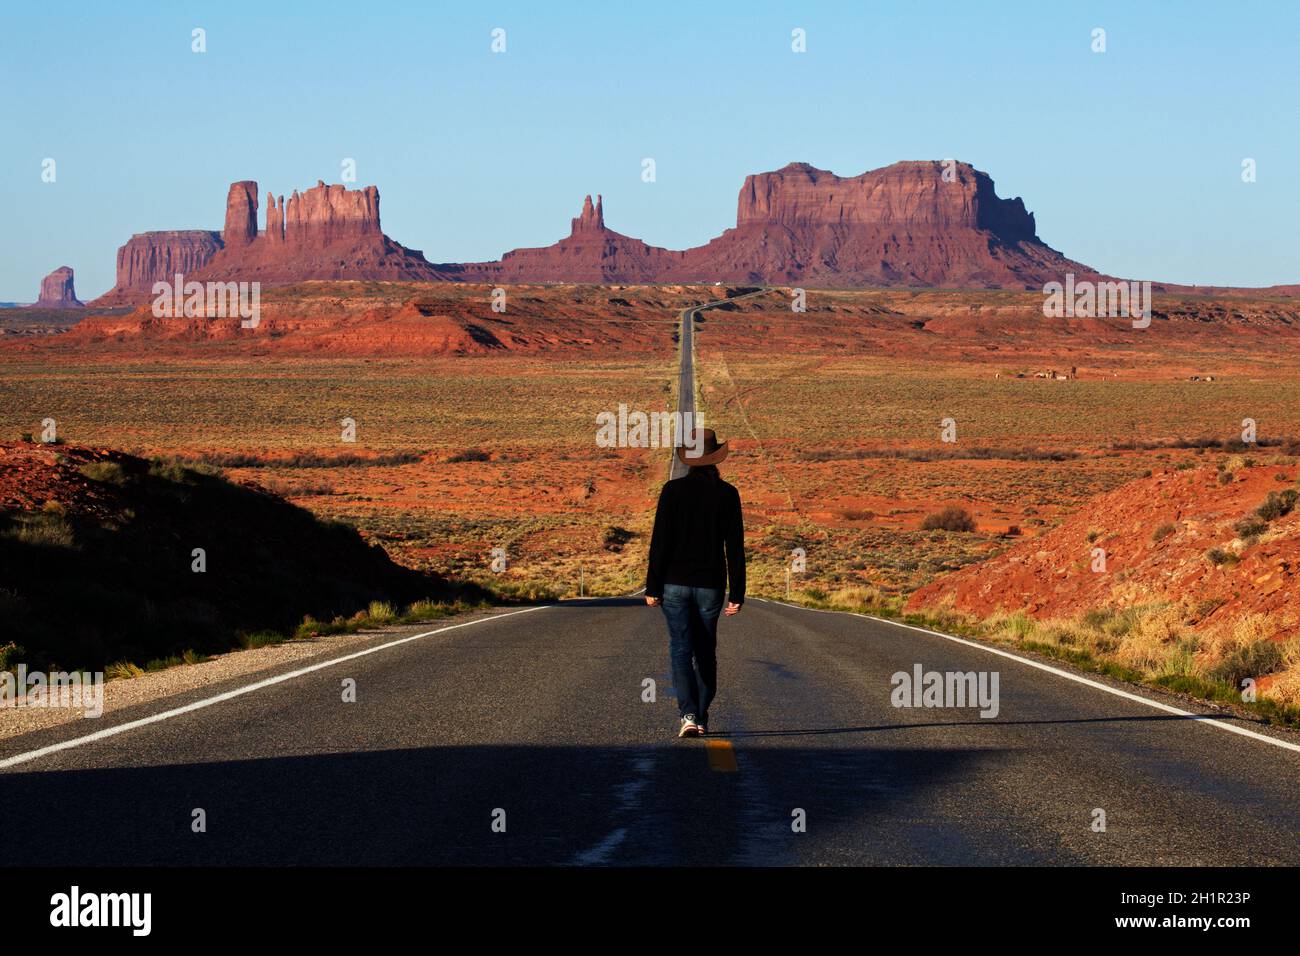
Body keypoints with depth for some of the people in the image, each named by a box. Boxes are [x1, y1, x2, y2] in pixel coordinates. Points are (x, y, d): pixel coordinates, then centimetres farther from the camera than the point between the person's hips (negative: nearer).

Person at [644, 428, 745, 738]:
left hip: (675, 583, -1)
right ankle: (702, 719, 20)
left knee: (681, 650, -1)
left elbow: (660, 541, -8)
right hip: (711, 584, 1)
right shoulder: (728, 494, -2)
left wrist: (652, 587, -3)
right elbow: (735, 547, -2)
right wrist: (737, 594, 2)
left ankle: (688, 715, -18)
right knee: (706, 651, 15)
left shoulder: (673, 490, -6)